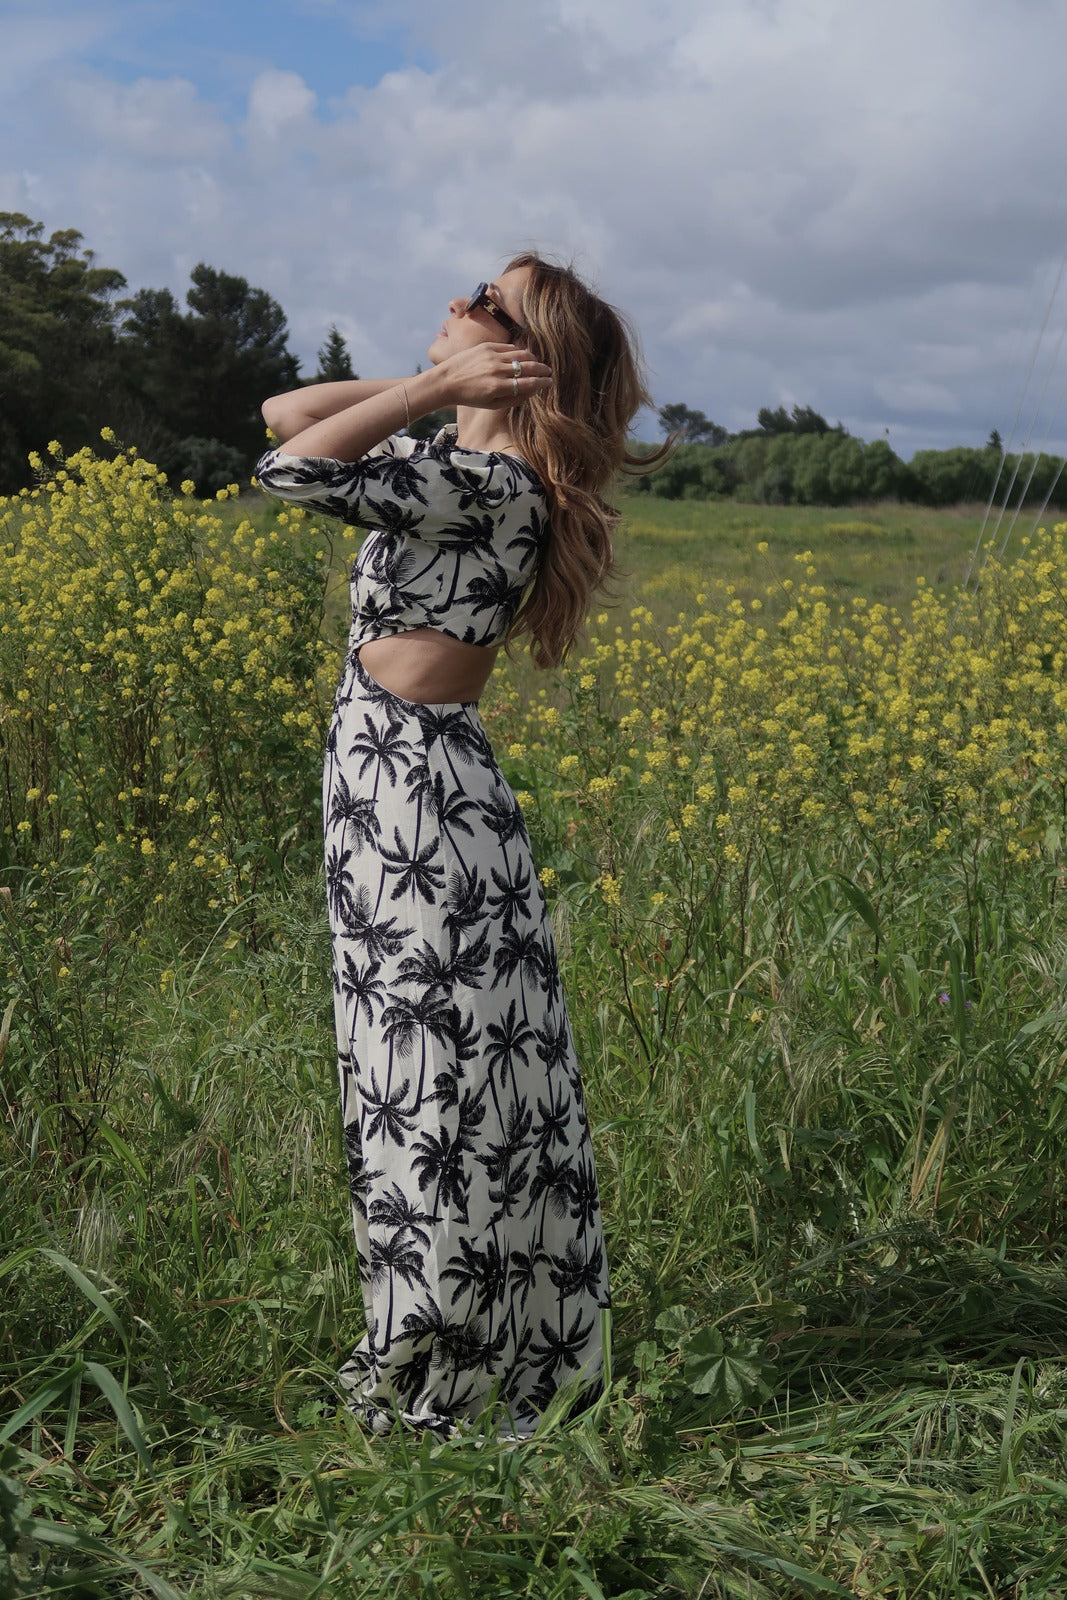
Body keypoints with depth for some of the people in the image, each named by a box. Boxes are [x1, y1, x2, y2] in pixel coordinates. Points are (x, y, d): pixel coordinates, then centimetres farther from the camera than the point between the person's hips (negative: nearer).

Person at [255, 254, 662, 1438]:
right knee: (417, 1085, 16)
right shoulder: (446, 460, 12)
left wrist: (437, 387, -12)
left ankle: (448, 1386, 15)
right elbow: (283, 416, 18)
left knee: (443, 1086, 0)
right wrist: (431, 383, 8)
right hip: (387, 793, 9)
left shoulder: (499, 483, -14)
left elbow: (292, 473, -21)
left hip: (421, 801, -9)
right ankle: (425, 1351, 30)